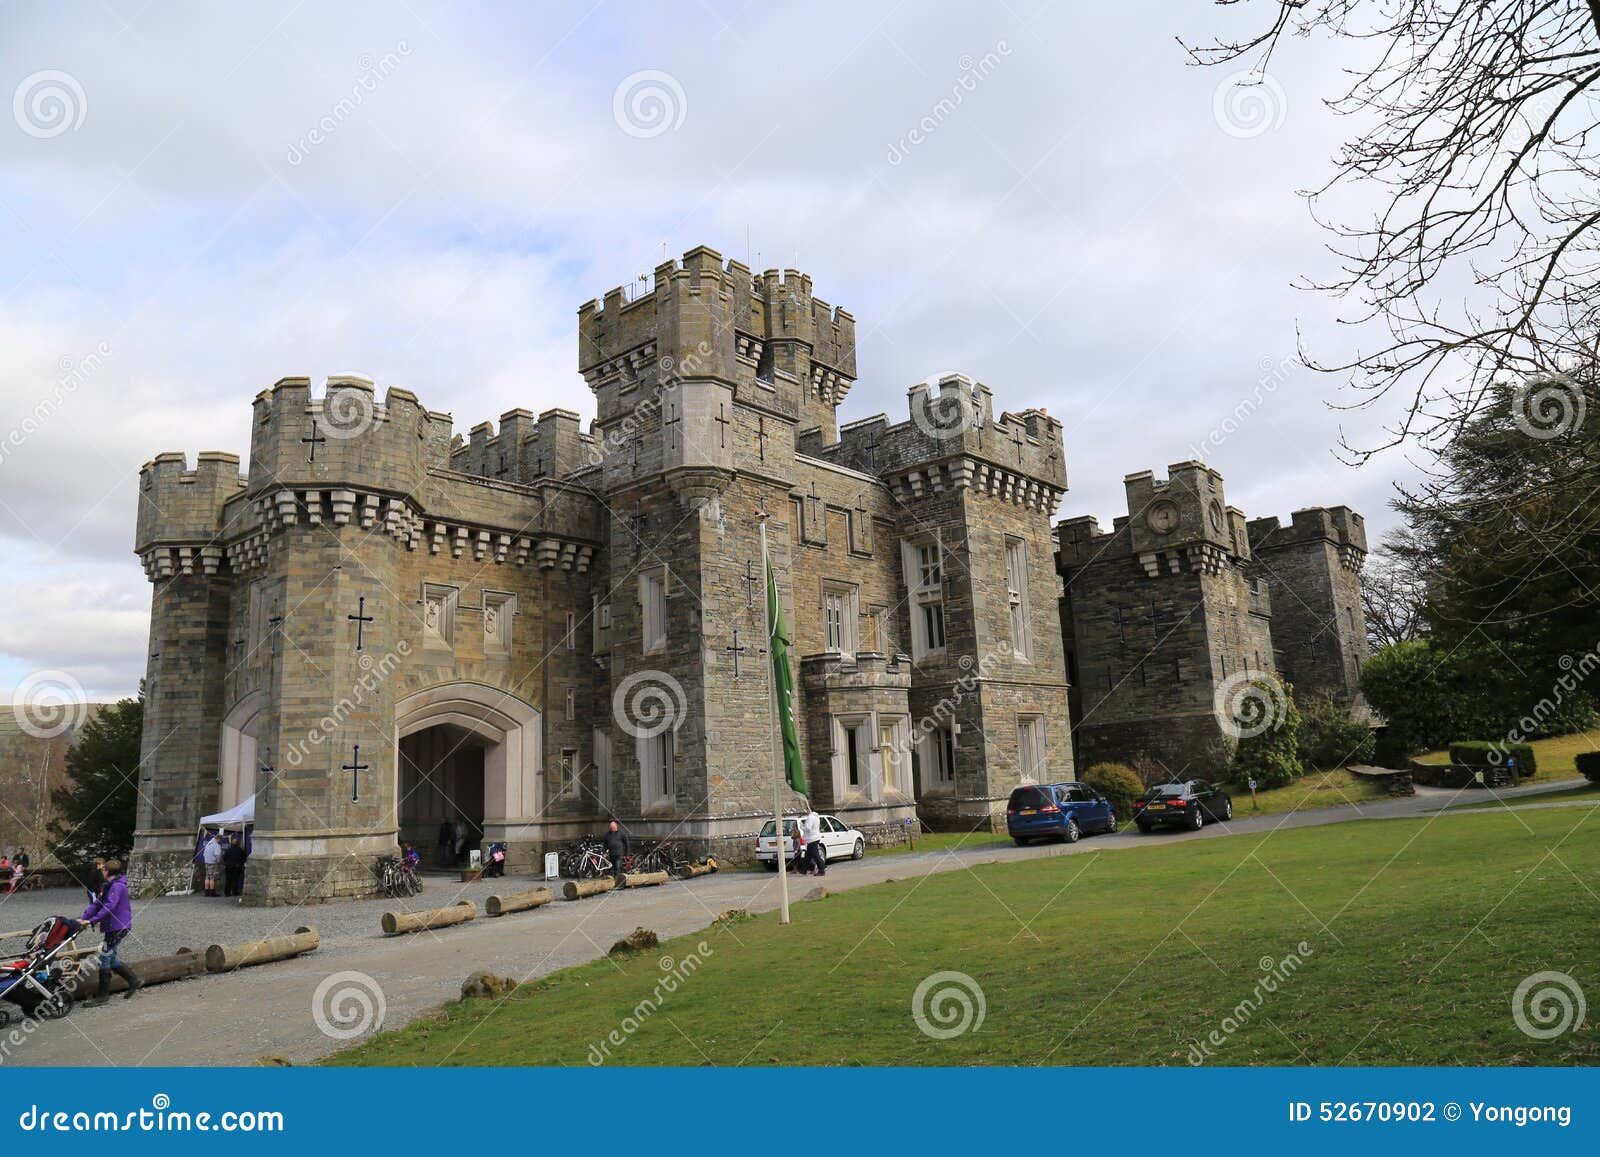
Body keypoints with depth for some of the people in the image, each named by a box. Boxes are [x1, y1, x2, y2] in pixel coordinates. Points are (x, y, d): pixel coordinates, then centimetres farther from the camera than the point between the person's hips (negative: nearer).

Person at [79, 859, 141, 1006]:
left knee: (104, 957, -5)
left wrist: (92, 921, -27)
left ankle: (102, 995, 2)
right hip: (110, 927, 10)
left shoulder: (117, 886, -16)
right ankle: (134, 981, 23)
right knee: (111, 958, 14)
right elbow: (97, 904, 14)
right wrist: (83, 918, 3)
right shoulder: (109, 886, 17)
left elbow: (109, 906, -25)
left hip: (118, 927, -10)